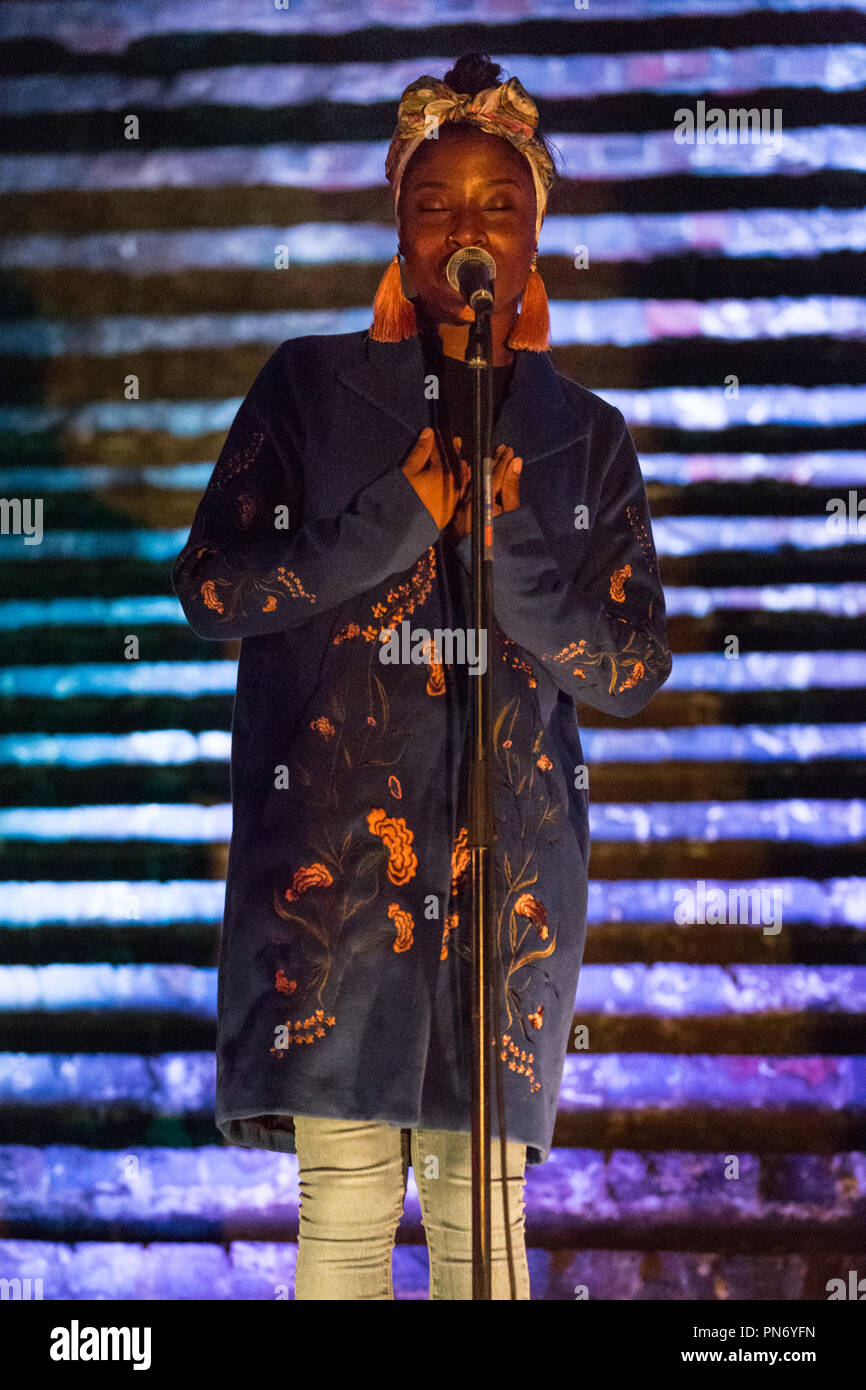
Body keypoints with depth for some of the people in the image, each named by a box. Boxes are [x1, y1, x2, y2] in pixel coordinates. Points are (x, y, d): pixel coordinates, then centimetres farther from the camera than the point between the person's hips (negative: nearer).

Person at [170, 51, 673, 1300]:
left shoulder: (584, 436, 10)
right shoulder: (311, 387, 6)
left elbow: (633, 669, 5)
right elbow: (207, 589, 0)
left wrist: (508, 546, -12)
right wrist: (399, 518, -10)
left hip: (510, 863, 2)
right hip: (329, 852, -1)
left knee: (483, 1212, 4)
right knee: (345, 1208, -3)